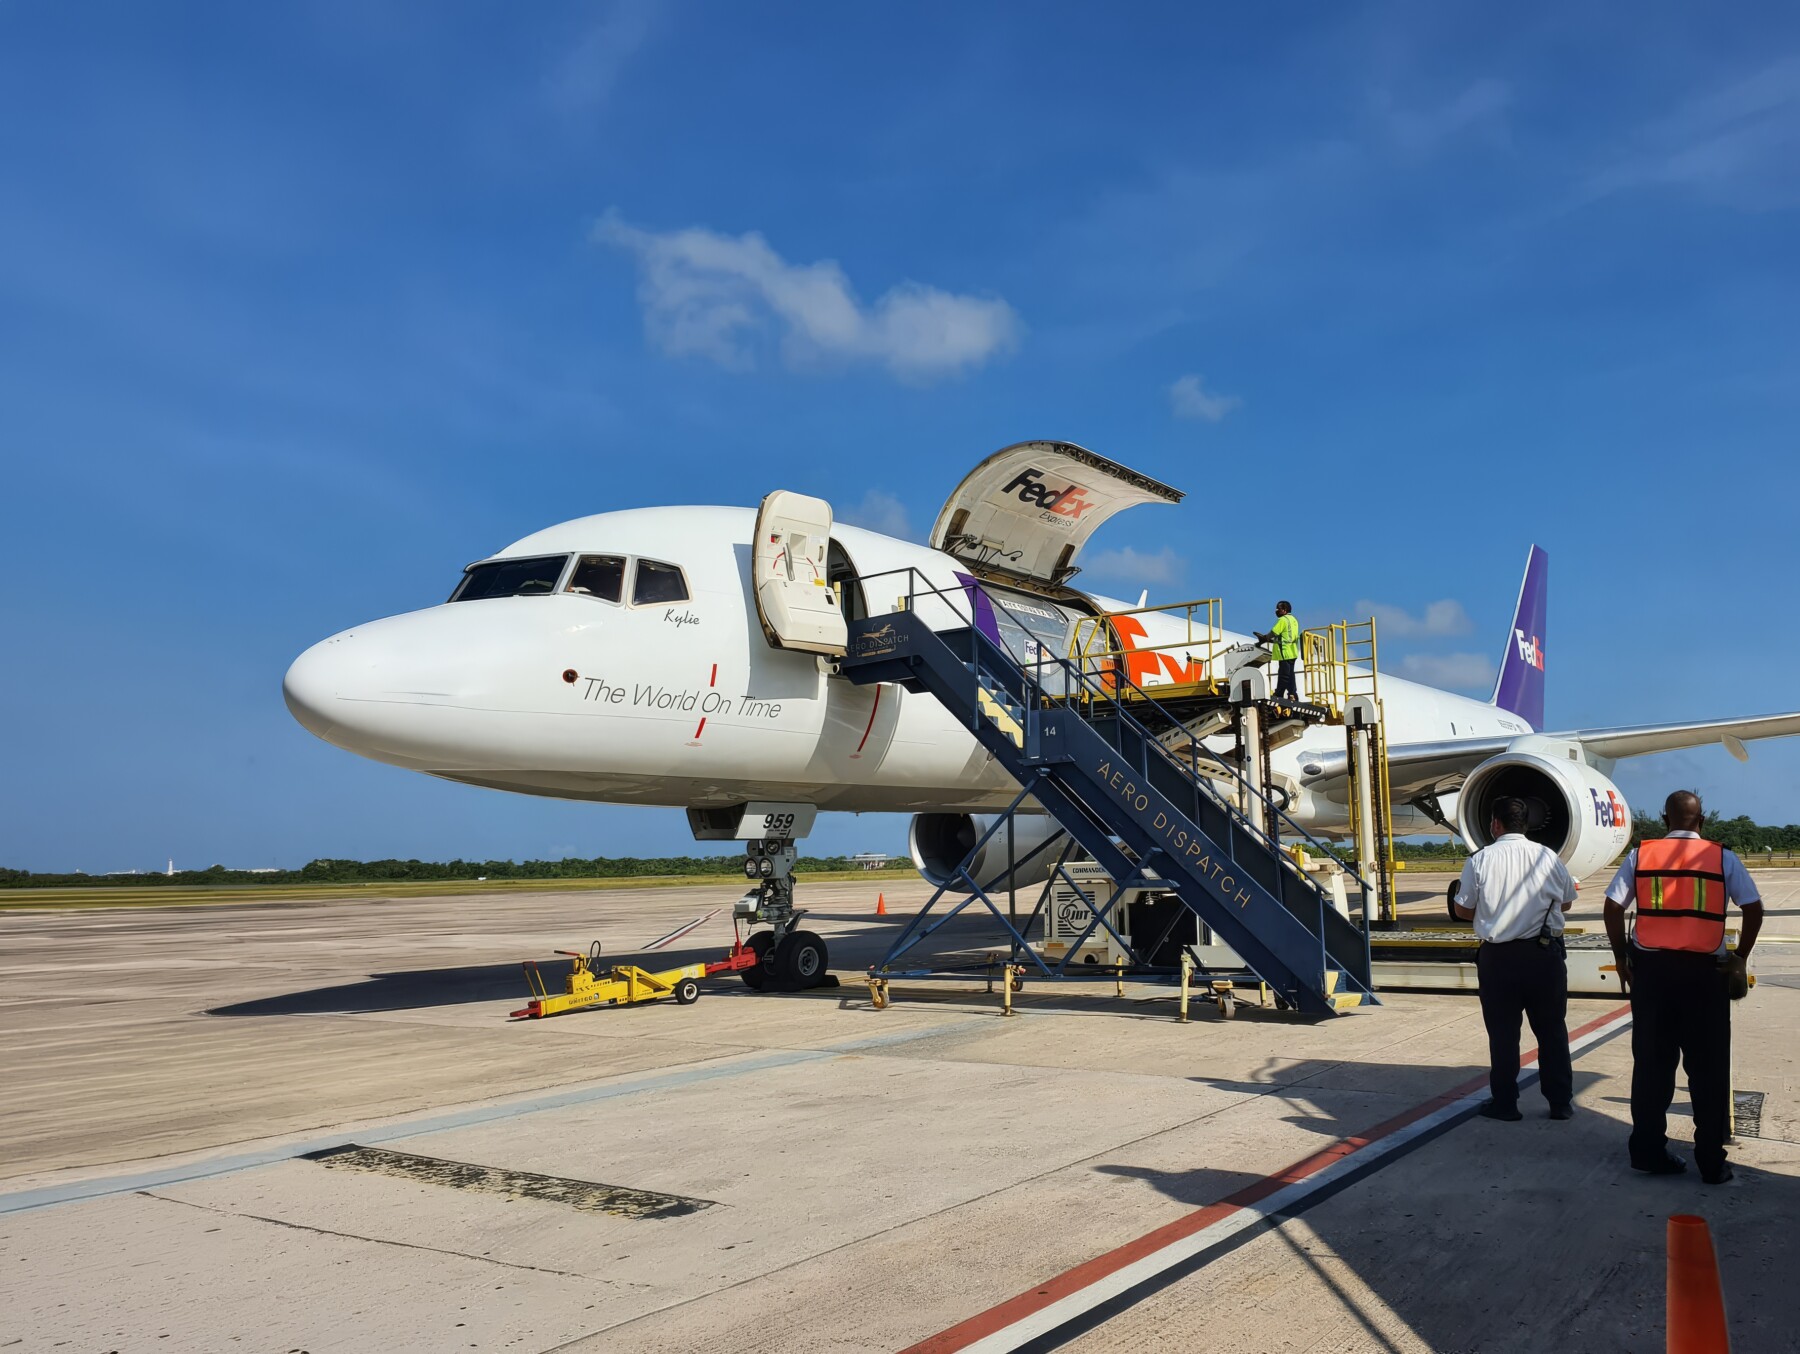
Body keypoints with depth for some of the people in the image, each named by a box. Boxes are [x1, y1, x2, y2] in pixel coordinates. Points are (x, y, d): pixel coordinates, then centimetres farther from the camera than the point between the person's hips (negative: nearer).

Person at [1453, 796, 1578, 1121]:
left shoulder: (1481, 860, -7)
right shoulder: (1550, 858, 0)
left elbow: (1463, 909, -1)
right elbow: (1567, 902, 14)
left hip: (1497, 957, -2)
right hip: (1544, 954, 2)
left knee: (1502, 1033, 8)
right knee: (1552, 1030, 13)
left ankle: (1504, 1103, 15)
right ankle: (1561, 1102, 20)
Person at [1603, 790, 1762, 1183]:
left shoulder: (1639, 856, 2)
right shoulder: (1723, 858, 0)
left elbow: (1612, 908, -2)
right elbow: (1754, 910, -1)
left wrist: (1622, 959, 8)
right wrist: (1740, 958, 11)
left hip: (1651, 968, 1)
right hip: (1705, 972, -1)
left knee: (1651, 1063, 10)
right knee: (1708, 1068, 7)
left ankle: (1648, 1151, 16)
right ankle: (1711, 1162, 11)